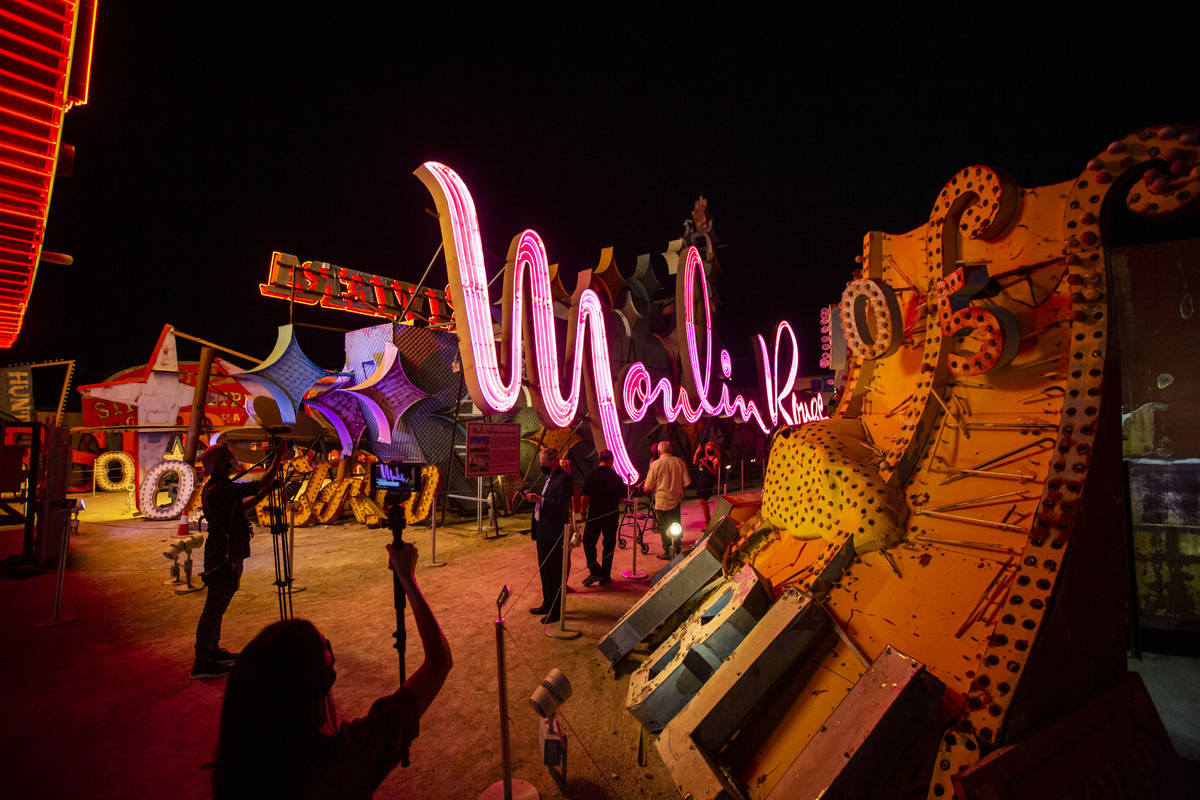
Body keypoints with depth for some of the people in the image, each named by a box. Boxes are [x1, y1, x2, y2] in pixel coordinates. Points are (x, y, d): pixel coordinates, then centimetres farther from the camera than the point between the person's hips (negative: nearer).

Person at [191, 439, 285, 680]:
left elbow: (241, 506, 23)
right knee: (214, 608, -3)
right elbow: (262, 485, -23)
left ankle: (213, 650, 32)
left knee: (217, 606, 19)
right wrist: (277, 458, -15)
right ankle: (202, 663, 4)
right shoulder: (222, 488, -22)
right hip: (223, 558, -10)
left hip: (228, 557, 10)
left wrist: (263, 493, 18)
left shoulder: (214, 488, 11)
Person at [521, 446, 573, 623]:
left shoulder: (564, 478, -17)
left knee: (553, 572, 0)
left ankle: (556, 610, 12)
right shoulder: (549, 477, 13)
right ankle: (547, 604, 33)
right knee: (544, 569, 19)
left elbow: (561, 506, -23)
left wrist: (539, 499, -26)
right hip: (542, 529, 10)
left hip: (553, 533, -10)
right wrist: (533, 496, 1)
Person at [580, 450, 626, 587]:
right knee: (609, 545, 11)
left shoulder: (591, 476, -8)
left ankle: (595, 571, -1)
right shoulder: (616, 477, -2)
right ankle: (605, 577, 14)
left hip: (594, 514, -2)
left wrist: (583, 512, 3)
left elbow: (585, 497, -10)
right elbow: (621, 499, 1)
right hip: (612, 516, 2)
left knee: (588, 542, 11)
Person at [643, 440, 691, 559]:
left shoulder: (656, 464, -14)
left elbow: (648, 487, -10)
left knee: (664, 528, 7)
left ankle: (668, 552, 12)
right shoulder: (680, 462, -4)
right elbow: (687, 482, 2)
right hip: (676, 499, 4)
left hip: (662, 501, -4)